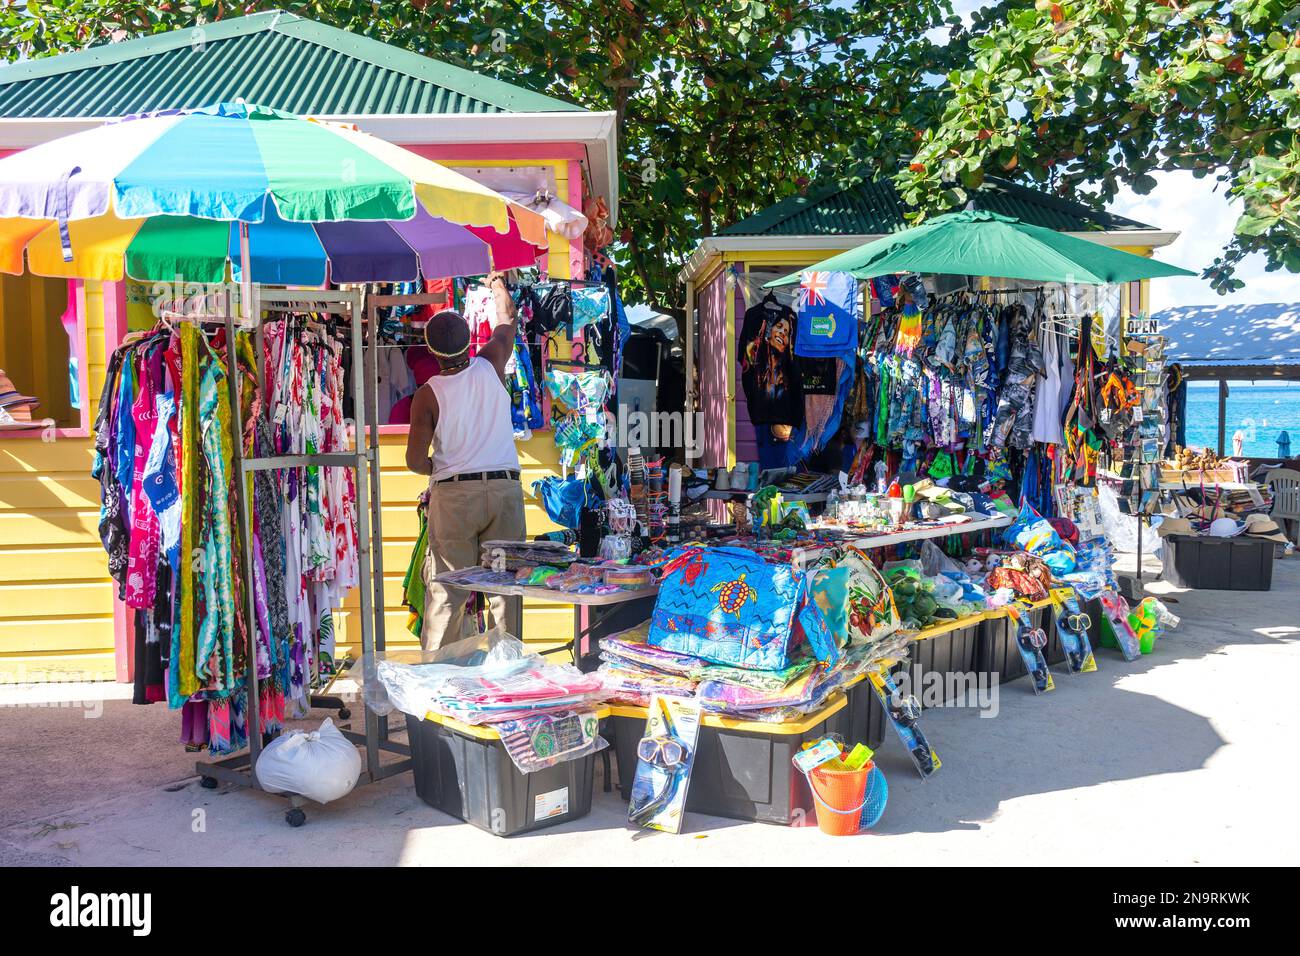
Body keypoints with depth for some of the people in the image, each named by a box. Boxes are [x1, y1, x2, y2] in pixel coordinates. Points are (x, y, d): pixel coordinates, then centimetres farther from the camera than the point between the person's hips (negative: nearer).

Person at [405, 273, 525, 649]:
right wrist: (498, 285, 38)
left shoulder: (427, 395, -5)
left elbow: (415, 460, -9)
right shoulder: (490, 368, 1)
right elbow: (507, 321, 21)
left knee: (446, 590, 3)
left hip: (453, 495, -2)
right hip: (504, 490, 2)